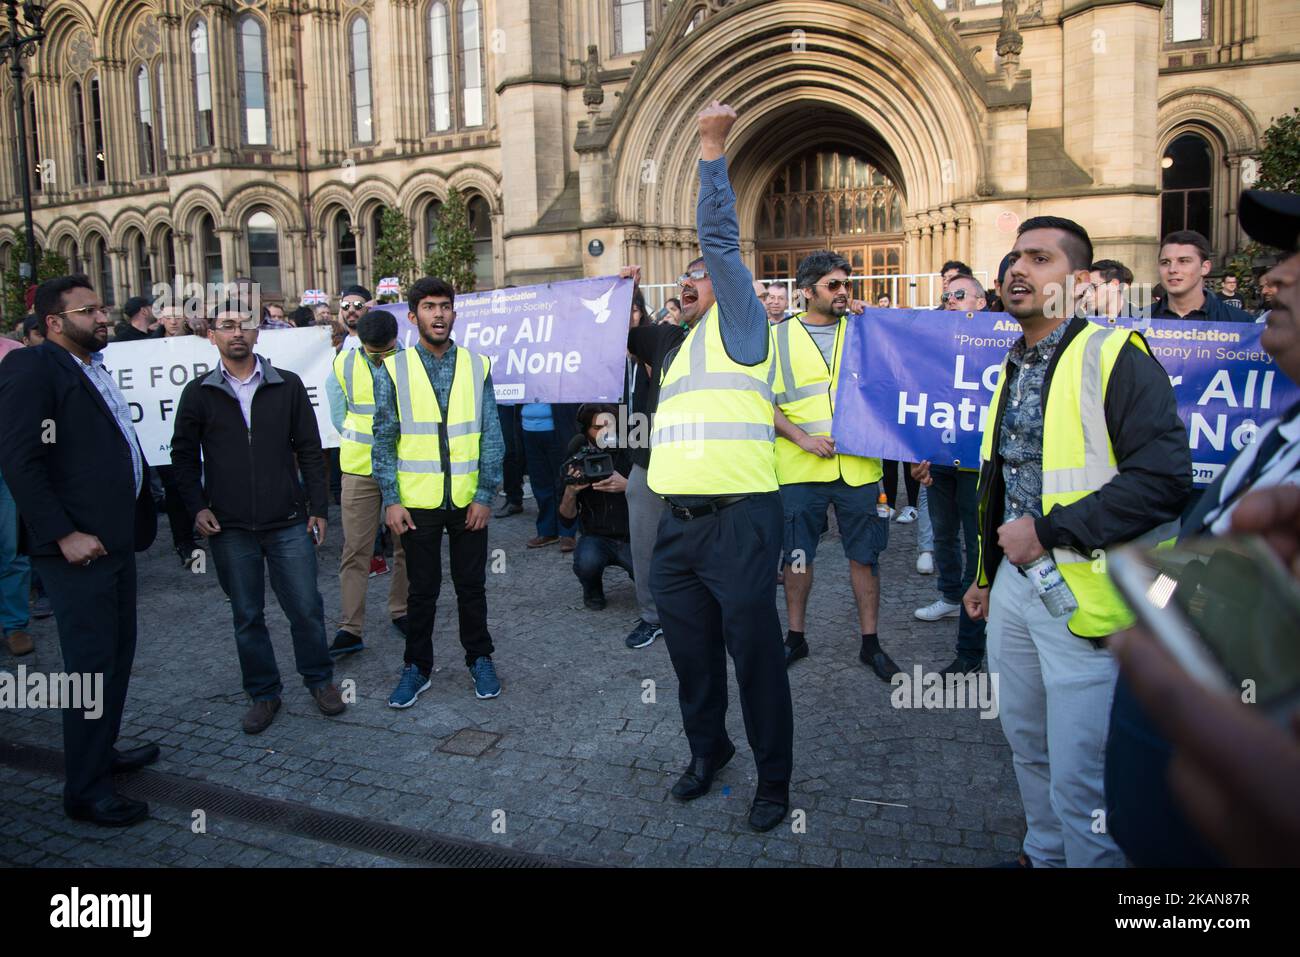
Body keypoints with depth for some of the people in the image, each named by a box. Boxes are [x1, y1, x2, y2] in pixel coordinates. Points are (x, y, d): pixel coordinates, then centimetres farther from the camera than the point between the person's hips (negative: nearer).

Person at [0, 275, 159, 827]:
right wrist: (64, 535, -21)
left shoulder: (94, 368, 15)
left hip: (115, 540, 9)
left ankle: (103, 751, 35)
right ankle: (85, 790, 12)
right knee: (91, 665, -1)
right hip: (78, 547, -9)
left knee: (117, 655, 18)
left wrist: (136, 521, 12)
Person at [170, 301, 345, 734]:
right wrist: (197, 506, -1)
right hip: (230, 529, 1)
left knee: (306, 608, 4)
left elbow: (309, 450, 4)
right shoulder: (198, 393, 2)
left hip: (288, 523, 0)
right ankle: (263, 693, 25)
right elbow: (183, 454, 10)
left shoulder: (288, 386, 1)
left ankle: (319, 679, 25)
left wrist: (318, 508, 2)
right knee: (247, 616, 10)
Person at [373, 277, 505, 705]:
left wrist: (485, 495, -4)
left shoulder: (477, 366, 1)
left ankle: (479, 659, 30)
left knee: (472, 585, 12)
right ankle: (417, 667, 27)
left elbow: (492, 436, 1)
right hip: (418, 503, 0)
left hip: (469, 501, 1)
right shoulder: (393, 370, -1)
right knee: (422, 590, 11)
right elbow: (384, 440, 0)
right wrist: (391, 500, -6)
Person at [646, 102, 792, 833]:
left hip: (739, 519, -8)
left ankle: (775, 780, 17)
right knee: (690, 649, 16)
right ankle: (708, 748, 37)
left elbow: (720, 240, -10)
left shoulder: (740, 325, 1)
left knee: (755, 652, 1)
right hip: (679, 524, 8)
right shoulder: (683, 352, 22)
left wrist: (713, 150, -10)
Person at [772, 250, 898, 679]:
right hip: (801, 467, -1)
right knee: (797, 556, 9)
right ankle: (795, 637, 25)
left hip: (858, 464, 1)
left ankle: (870, 643, 21)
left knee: (864, 555, 7)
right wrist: (802, 438, -13)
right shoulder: (779, 336, 3)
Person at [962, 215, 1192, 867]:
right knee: (1027, 745, 22)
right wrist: (987, 573, 22)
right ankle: (1043, 855, 42)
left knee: (1079, 777, 0)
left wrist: (1047, 532, -20)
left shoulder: (1116, 356, -11)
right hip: (1013, 587, 8)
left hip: (1085, 594, -8)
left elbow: (1164, 477, -22)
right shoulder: (1013, 368, 13)